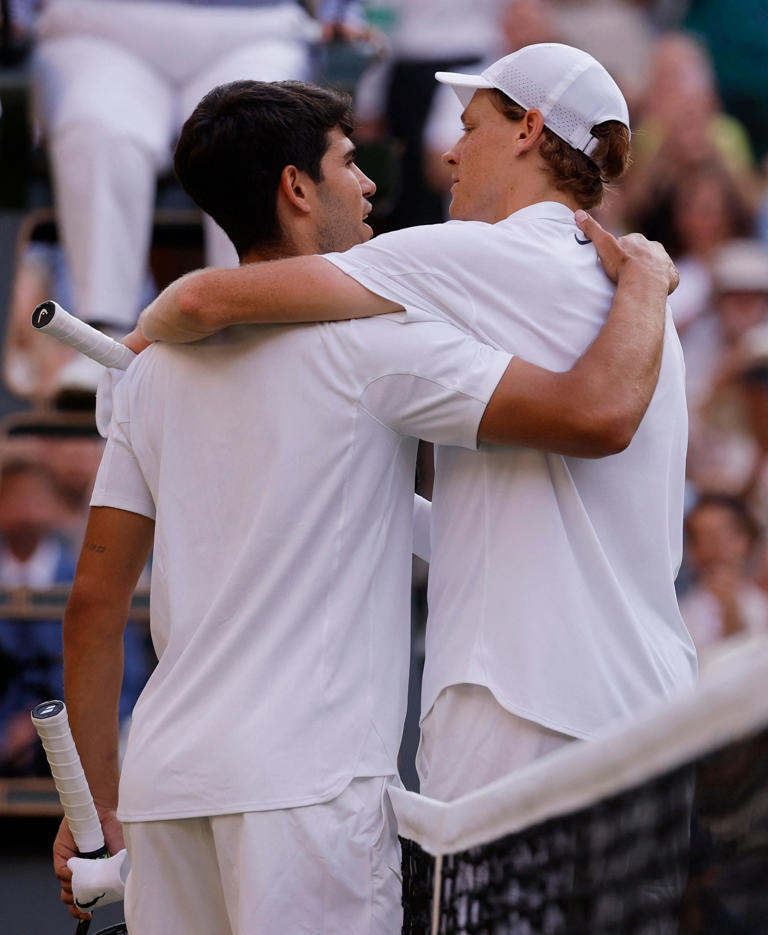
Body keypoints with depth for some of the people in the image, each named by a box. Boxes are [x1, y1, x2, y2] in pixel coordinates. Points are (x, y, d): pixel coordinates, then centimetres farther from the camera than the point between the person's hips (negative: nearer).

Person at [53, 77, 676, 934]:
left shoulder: (157, 369, 15)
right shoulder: (368, 338, -6)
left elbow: (95, 597, 14)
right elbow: (599, 415, -15)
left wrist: (96, 802, 21)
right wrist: (643, 279, 4)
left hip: (165, 777, 7)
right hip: (303, 782, -7)